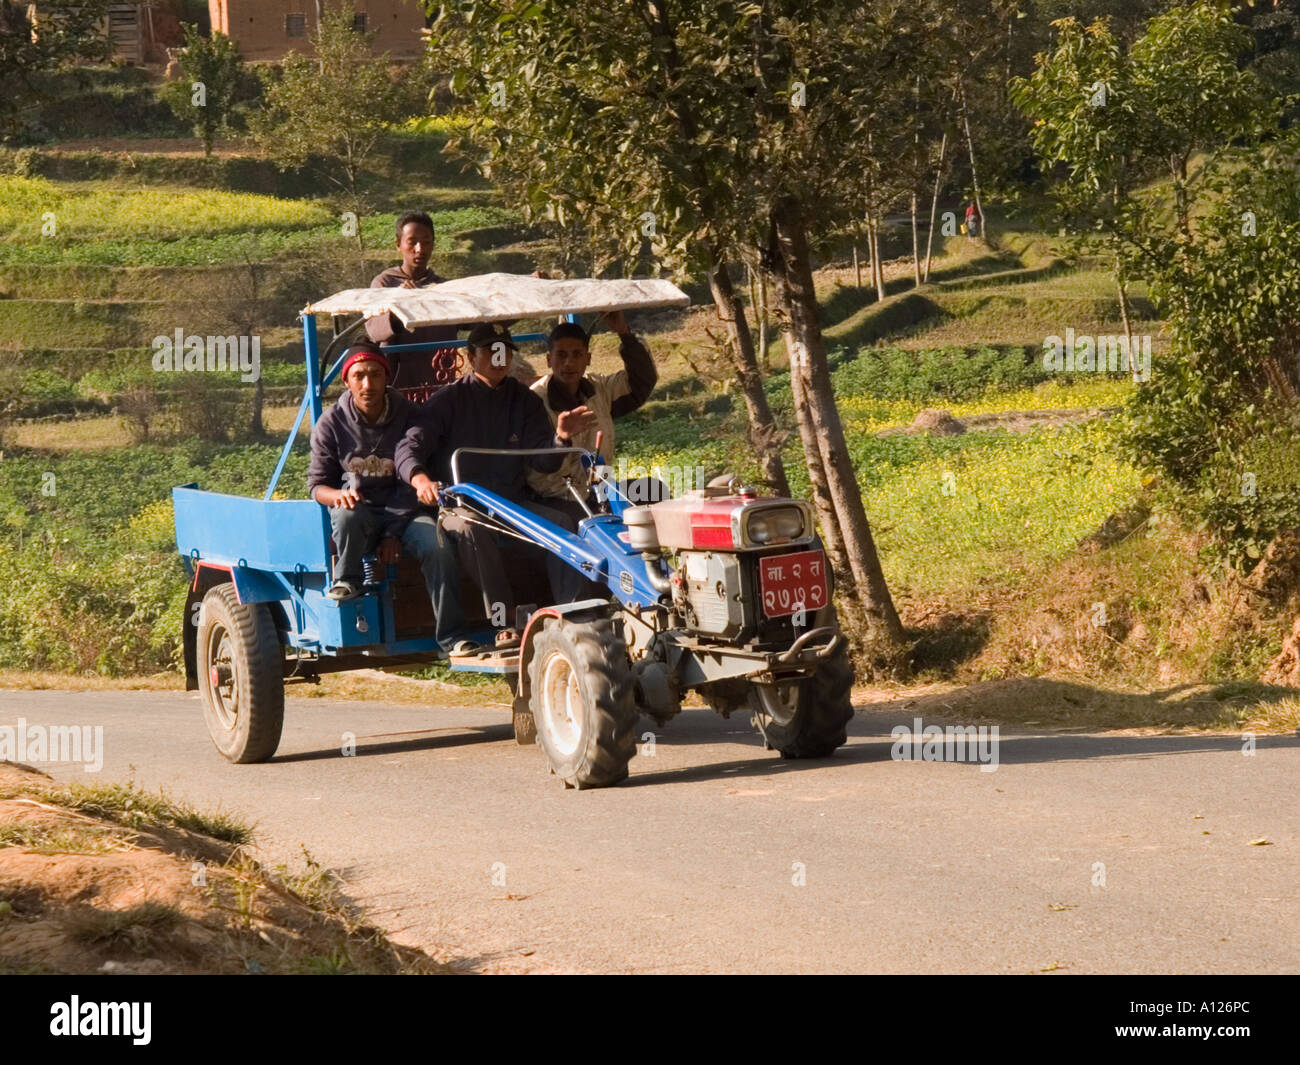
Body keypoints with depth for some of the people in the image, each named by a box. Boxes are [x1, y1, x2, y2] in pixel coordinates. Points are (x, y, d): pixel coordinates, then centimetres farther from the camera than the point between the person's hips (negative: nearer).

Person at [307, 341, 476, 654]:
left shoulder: (407, 416, -1)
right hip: (360, 509, 0)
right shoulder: (331, 423, -1)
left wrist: (394, 532, -17)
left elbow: (409, 477, -6)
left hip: (402, 511, 1)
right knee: (348, 515, -39)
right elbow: (317, 485, 0)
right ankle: (347, 581, -12)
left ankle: (451, 637, -26)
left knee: (439, 547, -30)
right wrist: (339, 494, -26)